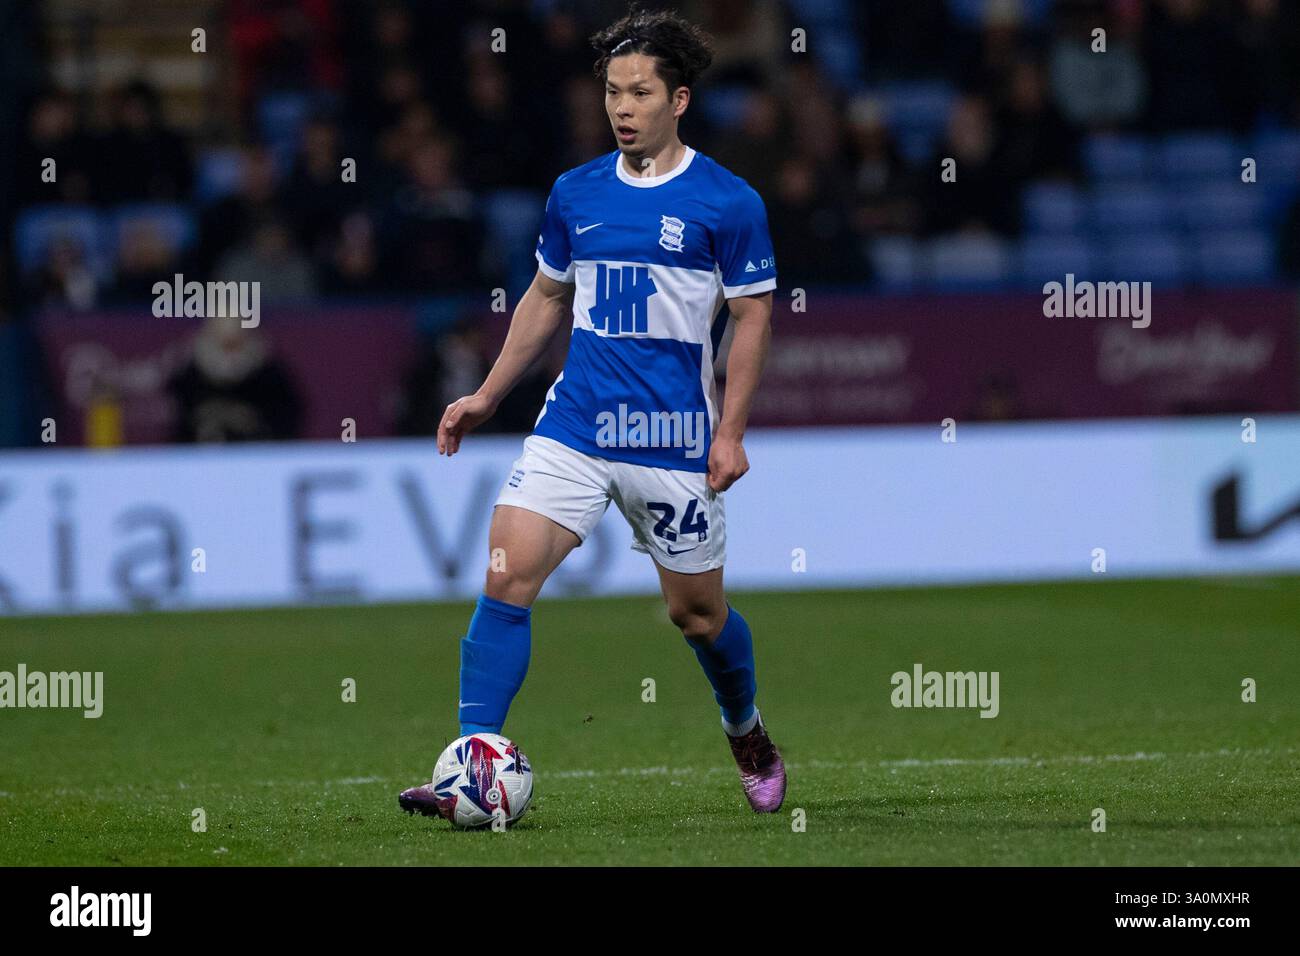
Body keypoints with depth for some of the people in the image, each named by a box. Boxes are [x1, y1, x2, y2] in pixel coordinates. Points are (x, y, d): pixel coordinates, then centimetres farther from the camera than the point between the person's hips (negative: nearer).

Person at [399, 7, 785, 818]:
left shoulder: (729, 204, -5)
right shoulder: (577, 194, 7)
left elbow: (754, 317, -3)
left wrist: (731, 431, -9)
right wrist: (486, 398, 16)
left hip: (674, 445, -3)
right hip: (573, 431, 3)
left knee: (698, 612, 9)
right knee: (507, 576, -14)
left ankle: (749, 737, 40)